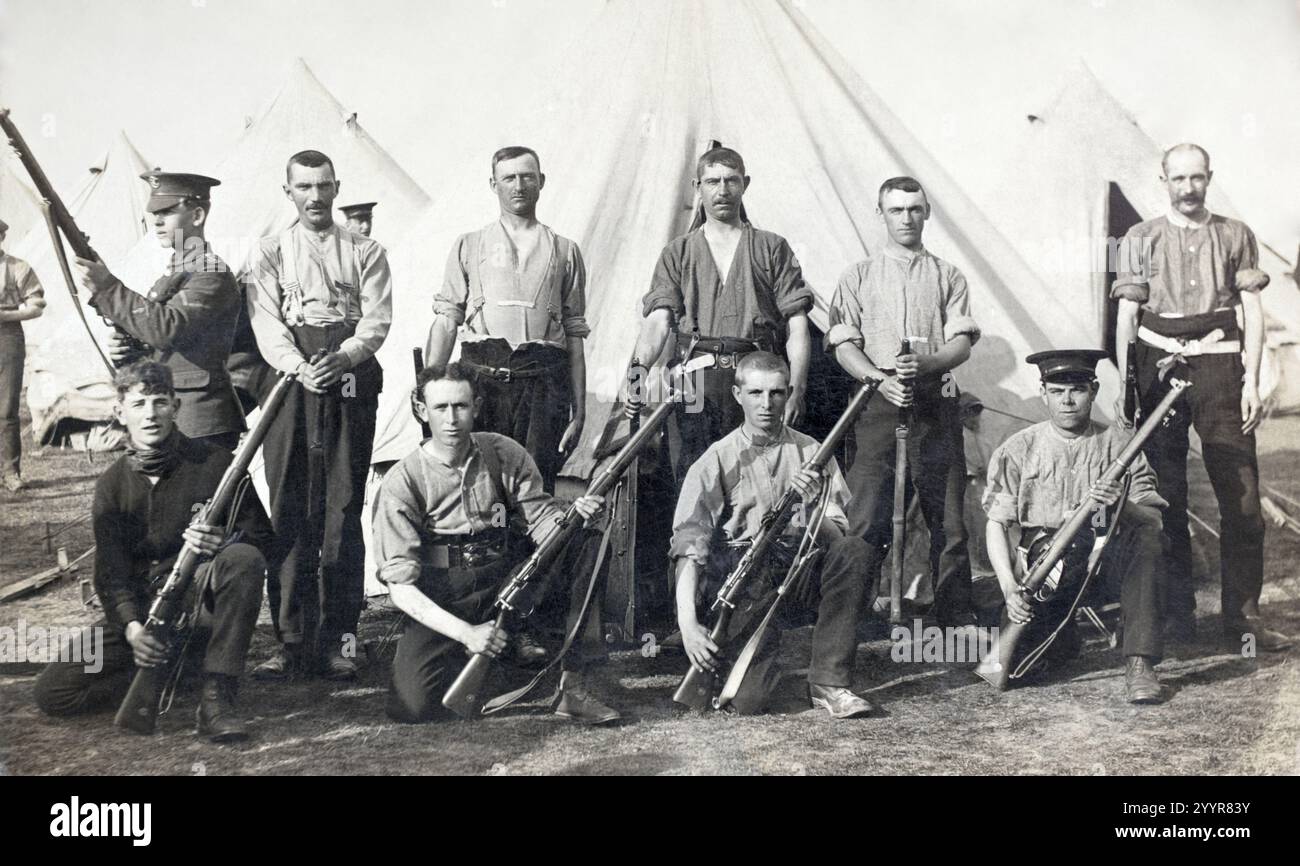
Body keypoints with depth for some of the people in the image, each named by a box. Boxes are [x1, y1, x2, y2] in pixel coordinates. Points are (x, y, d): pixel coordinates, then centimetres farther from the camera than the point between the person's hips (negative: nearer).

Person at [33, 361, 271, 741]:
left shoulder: (214, 463, -3)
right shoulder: (112, 484, 5)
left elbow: (262, 537, -2)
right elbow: (111, 573, -3)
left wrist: (225, 541, -27)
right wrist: (132, 626, -25)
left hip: (203, 599, -2)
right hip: (140, 608, 2)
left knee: (242, 559, -36)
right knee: (52, 692, -16)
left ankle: (217, 698, -31)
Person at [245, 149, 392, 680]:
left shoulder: (366, 253, 13)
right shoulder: (268, 253, 14)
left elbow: (377, 318, 1)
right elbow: (265, 323, 1)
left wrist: (343, 356, -18)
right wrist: (299, 367, -18)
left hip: (351, 380, 0)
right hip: (289, 382, 0)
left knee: (343, 508, -2)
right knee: (289, 511, -3)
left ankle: (337, 640, 2)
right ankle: (291, 640, 1)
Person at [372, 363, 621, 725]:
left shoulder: (505, 454, 0)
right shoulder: (401, 484, -11)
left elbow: (541, 520, -1)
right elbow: (401, 585, -16)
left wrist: (573, 516, -26)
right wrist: (466, 633, -27)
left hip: (505, 584, 3)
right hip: (441, 602, -3)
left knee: (587, 541, -16)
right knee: (411, 706, -25)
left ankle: (573, 686, -17)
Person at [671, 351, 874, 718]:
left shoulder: (812, 454, 7)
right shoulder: (716, 460, -1)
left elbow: (836, 537, 2)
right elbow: (688, 546, -10)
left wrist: (811, 504, -20)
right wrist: (688, 623, -22)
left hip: (801, 573, 3)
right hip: (741, 579, -3)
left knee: (853, 551, -28)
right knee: (747, 699, -22)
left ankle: (829, 681, -16)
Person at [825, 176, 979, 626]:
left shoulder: (948, 277, 17)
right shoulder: (858, 277, 15)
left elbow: (962, 343, 6)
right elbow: (844, 346, 6)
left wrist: (925, 363, -16)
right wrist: (881, 380, -12)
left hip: (936, 404, 1)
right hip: (878, 404, -1)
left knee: (948, 517, -1)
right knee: (866, 518, -6)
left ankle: (956, 616, 7)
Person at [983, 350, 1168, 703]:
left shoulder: (1119, 444, 6)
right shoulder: (1018, 450, 4)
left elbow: (1153, 521, -1)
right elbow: (996, 524, 0)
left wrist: (1122, 505, -24)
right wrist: (1010, 589, -15)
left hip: (1107, 556, 0)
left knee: (1146, 540, -31)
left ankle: (1139, 664, -29)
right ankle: (1060, 632, 15)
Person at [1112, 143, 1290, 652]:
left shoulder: (1235, 235, 12)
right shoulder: (1141, 239, 11)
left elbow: (1252, 311, 8)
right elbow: (1126, 317, 7)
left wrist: (1251, 381, -2)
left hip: (1220, 369, 0)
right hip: (1159, 369, 0)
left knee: (1241, 495, -6)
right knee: (1165, 499, 2)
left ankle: (1242, 617, 0)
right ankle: (1176, 613, 12)